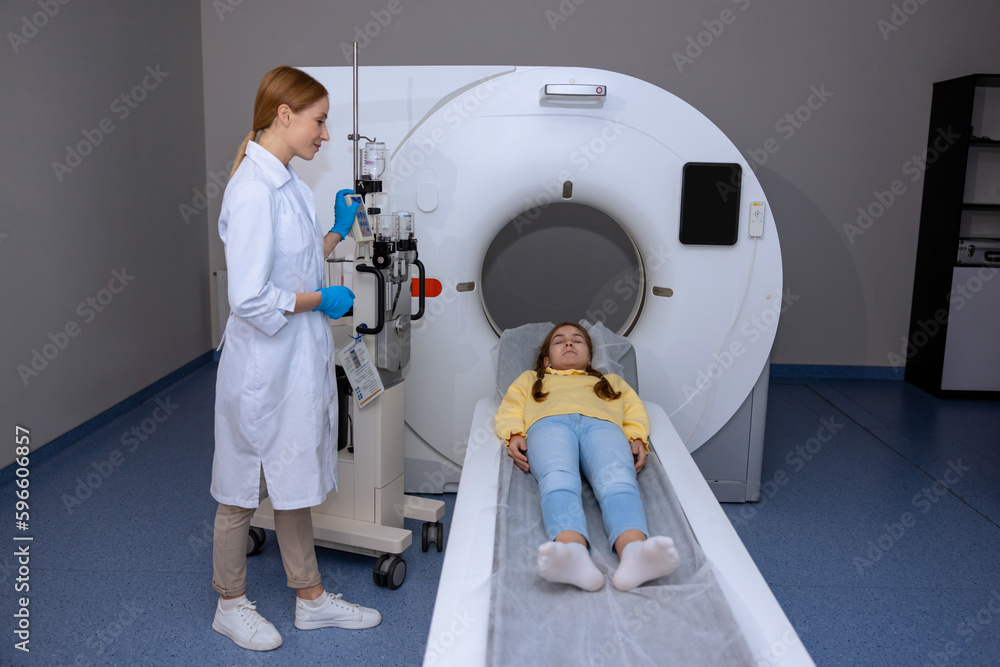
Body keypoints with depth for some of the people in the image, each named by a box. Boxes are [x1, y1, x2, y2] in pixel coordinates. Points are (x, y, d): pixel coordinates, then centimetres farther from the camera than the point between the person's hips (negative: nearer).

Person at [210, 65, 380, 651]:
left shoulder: (287, 181, 8)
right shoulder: (253, 190, -22)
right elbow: (250, 299, -26)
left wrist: (337, 232, 11)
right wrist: (322, 299, -16)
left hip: (301, 357, 9)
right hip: (265, 361, -9)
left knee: (294, 481, 19)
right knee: (247, 486, 11)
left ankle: (312, 599, 35)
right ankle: (232, 604, 33)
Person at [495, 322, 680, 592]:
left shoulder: (611, 381, 45)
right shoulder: (530, 379, 44)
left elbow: (634, 410, 28)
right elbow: (510, 409, 26)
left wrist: (637, 439, 3)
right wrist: (514, 435, 1)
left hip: (603, 425, 1)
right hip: (550, 424, -1)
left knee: (618, 480, -37)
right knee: (558, 480, -39)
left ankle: (634, 553, -67)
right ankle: (573, 553, -68)